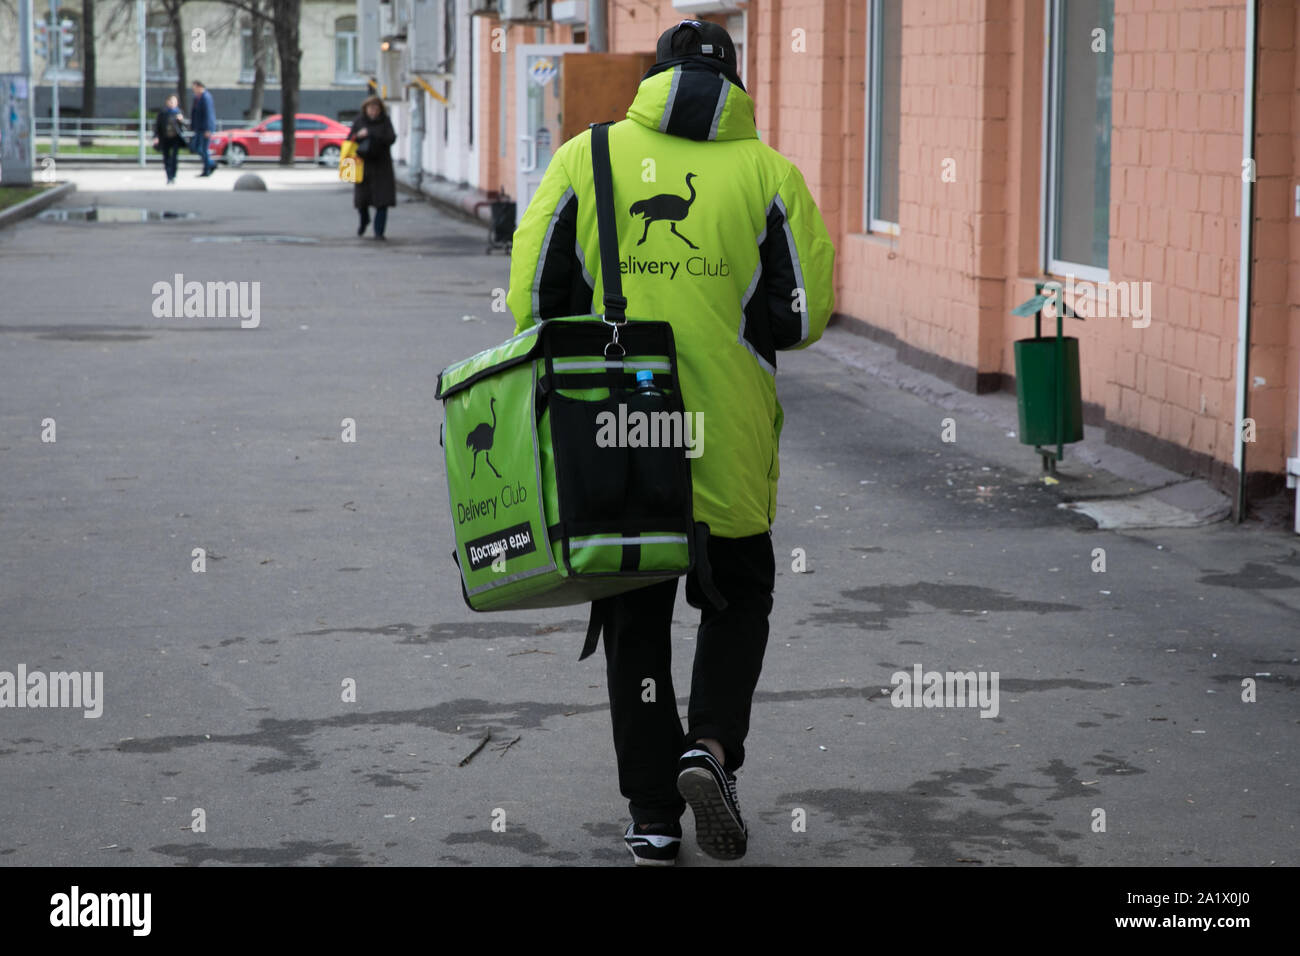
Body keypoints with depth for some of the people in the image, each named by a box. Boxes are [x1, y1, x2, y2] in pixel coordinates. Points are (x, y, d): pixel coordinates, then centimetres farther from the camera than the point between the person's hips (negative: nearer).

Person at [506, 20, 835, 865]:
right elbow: (806, 313, -4)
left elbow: (533, 295, 0)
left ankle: (653, 818, 14)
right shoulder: (768, 173, -1)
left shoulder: (586, 158, 1)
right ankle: (712, 746, -5)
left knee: (635, 621, 12)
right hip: (729, 443, -1)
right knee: (736, 598, 19)